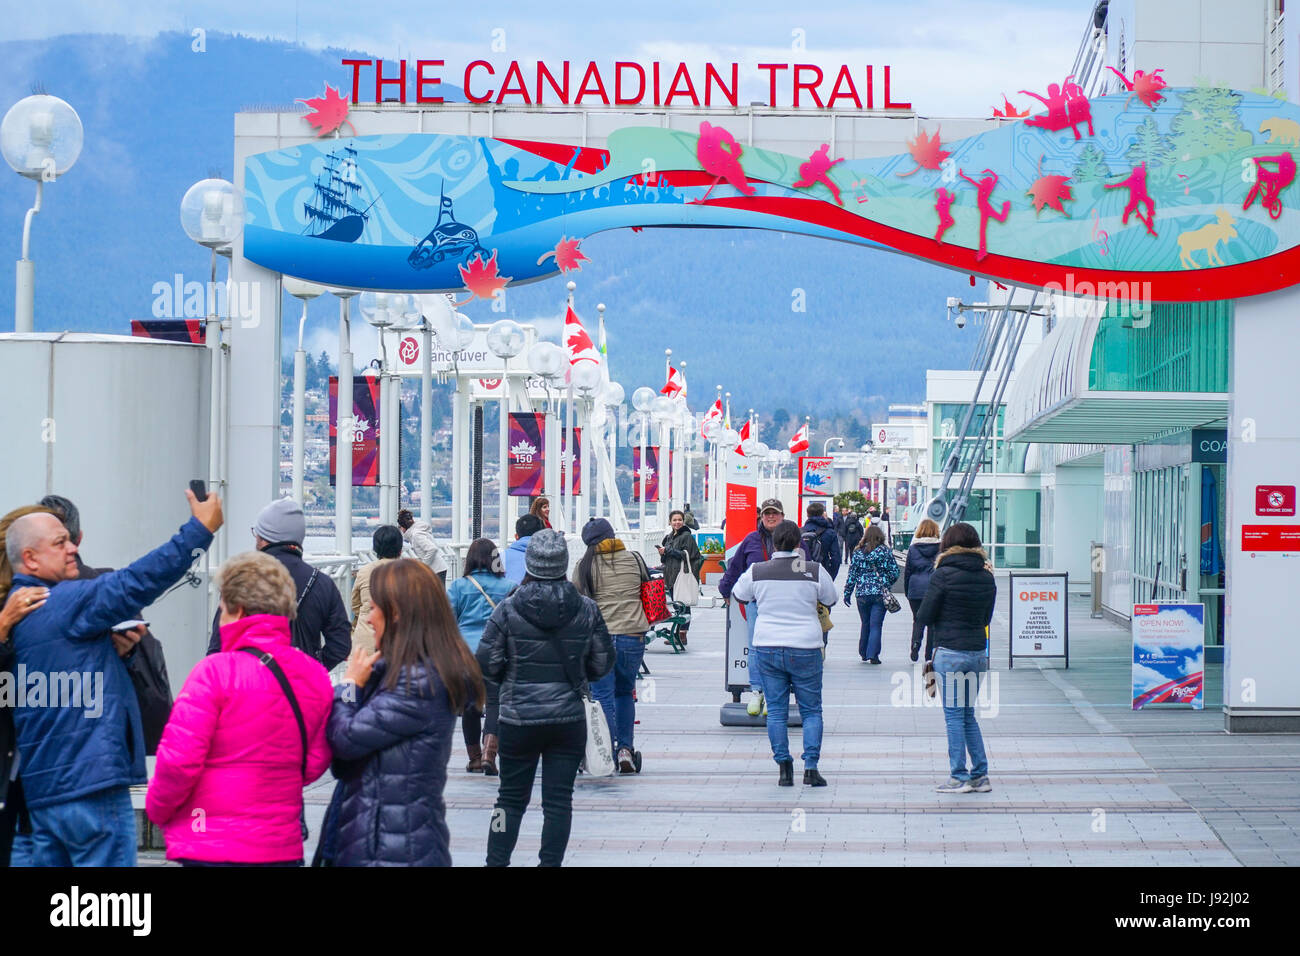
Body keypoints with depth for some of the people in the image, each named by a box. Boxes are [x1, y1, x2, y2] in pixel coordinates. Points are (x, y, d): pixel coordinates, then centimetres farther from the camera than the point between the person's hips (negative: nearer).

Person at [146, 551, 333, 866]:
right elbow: (314, 763, 8)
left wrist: (157, 808, 3)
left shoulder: (215, 671, -12)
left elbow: (178, 760, -15)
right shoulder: (315, 675, 4)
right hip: (283, 846, 5)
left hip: (212, 848, -5)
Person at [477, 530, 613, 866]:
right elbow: (602, 664, 4)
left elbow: (486, 664, -7)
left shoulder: (507, 610, -8)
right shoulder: (586, 610, -3)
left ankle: (496, 861, 12)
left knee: (511, 797, 10)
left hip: (518, 719, -1)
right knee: (559, 799, 5)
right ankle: (551, 862, 4)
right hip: (569, 719, 1)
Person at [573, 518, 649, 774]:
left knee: (603, 696, 3)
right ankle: (625, 748, 12)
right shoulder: (635, 560, 7)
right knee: (625, 693, 17)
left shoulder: (586, 565, -1)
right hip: (634, 636, 3)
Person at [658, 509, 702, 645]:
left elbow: (687, 555, -14)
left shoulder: (687, 536, -5)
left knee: (682, 606, -9)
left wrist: (668, 551, -12)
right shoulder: (669, 537, 18)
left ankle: (682, 635, -8)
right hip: (671, 575, 8)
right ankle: (678, 634, 13)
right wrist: (663, 554, 2)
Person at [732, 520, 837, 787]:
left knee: (776, 710, 9)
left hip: (768, 647, 2)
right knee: (811, 710, 8)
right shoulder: (814, 571, -8)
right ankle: (810, 768, -1)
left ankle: (784, 769, 6)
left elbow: (739, 594, 15)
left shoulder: (756, 571, -3)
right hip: (805, 647, -2)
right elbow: (831, 600, 9)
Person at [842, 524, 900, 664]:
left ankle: (864, 653, 24)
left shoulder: (858, 552, 2)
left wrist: (847, 593, 8)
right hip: (881, 594, -2)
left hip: (862, 594, 2)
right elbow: (894, 572, -1)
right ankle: (873, 655, -7)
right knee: (876, 625, -1)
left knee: (865, 624, 16)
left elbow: (852, 574, 2)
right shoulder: (886, 551, -1)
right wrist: (887, 584, 18)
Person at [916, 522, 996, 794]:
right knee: (968, 715, 15)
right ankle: (980, 775, 15)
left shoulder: (943, 575, -10)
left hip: (950, 653, -5)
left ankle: (959, 777, 2)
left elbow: (924, 616, -7)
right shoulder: (987, 578, 6)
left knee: (954, 716, 1)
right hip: (978, 653, 6)